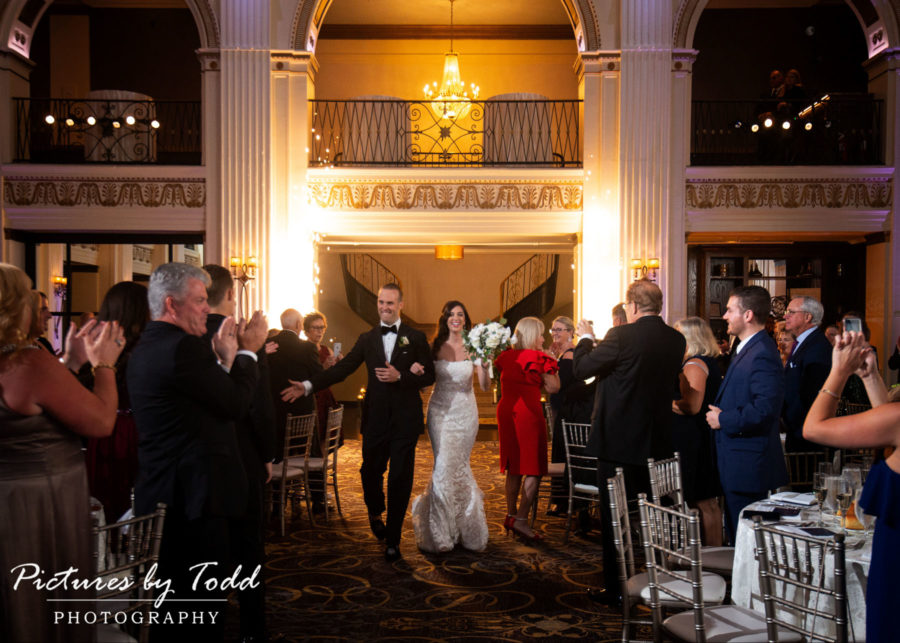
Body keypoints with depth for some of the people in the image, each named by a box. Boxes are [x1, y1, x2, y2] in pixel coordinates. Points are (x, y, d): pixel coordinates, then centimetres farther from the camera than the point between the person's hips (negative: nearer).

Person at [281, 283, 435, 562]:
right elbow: (342, 368, 2)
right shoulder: (367, 339, 8)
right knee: (370, 471, 11)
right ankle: (375, 513, 43)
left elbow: (429, 375, -3)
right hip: (376, 419, 2)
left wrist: (400, 376, -18)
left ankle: (392, 539, 16)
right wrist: (308, 385, -8)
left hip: (405, 421, -2)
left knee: (400, 479, 2)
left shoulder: (416, 338, 1)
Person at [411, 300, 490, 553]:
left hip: (465, 412, 0)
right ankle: (442, 530, 10)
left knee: (458, 466, 8)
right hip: (441, 411, 0)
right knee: (445, 466, -5)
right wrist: (417, 369, -17)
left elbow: (485, 387, -11)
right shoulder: (436, 347, -1)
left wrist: (485, 366, -30)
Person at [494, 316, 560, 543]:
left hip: (506, 413, 8)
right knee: (534, 468, -3)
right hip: (528, 415, -7)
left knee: (514, 467, 16)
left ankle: (511, 515, 22)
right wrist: (548, 361, 0)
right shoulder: (535, 357, -10)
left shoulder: (507, 356, 8)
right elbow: (553, 387, -8)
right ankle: (521, 520, -8)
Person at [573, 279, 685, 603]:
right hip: (656, 441, 6)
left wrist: (586, 338, 7)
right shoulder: (676, 339, 1)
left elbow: (581, 369, -11)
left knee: (614, 516, 6)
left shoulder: (622, 336, -18)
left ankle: (615, 589, 15)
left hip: (618, 440, -6)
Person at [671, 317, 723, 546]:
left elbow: (691, 406, -24)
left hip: (694, 441, -10)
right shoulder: (710, 362, 15)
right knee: (708, 502, 15)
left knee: (703, 503, -3)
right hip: (703, 439, 10)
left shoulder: (694, 365, -16)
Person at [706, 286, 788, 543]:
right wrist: (718, 412, 8)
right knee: (736, 534, 19)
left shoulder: (762, 354, -19)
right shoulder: (746, 349, 15)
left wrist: (723, 420, -17)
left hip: (748, 466, -11)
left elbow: (765, 410, -28)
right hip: (736, 464, 11)